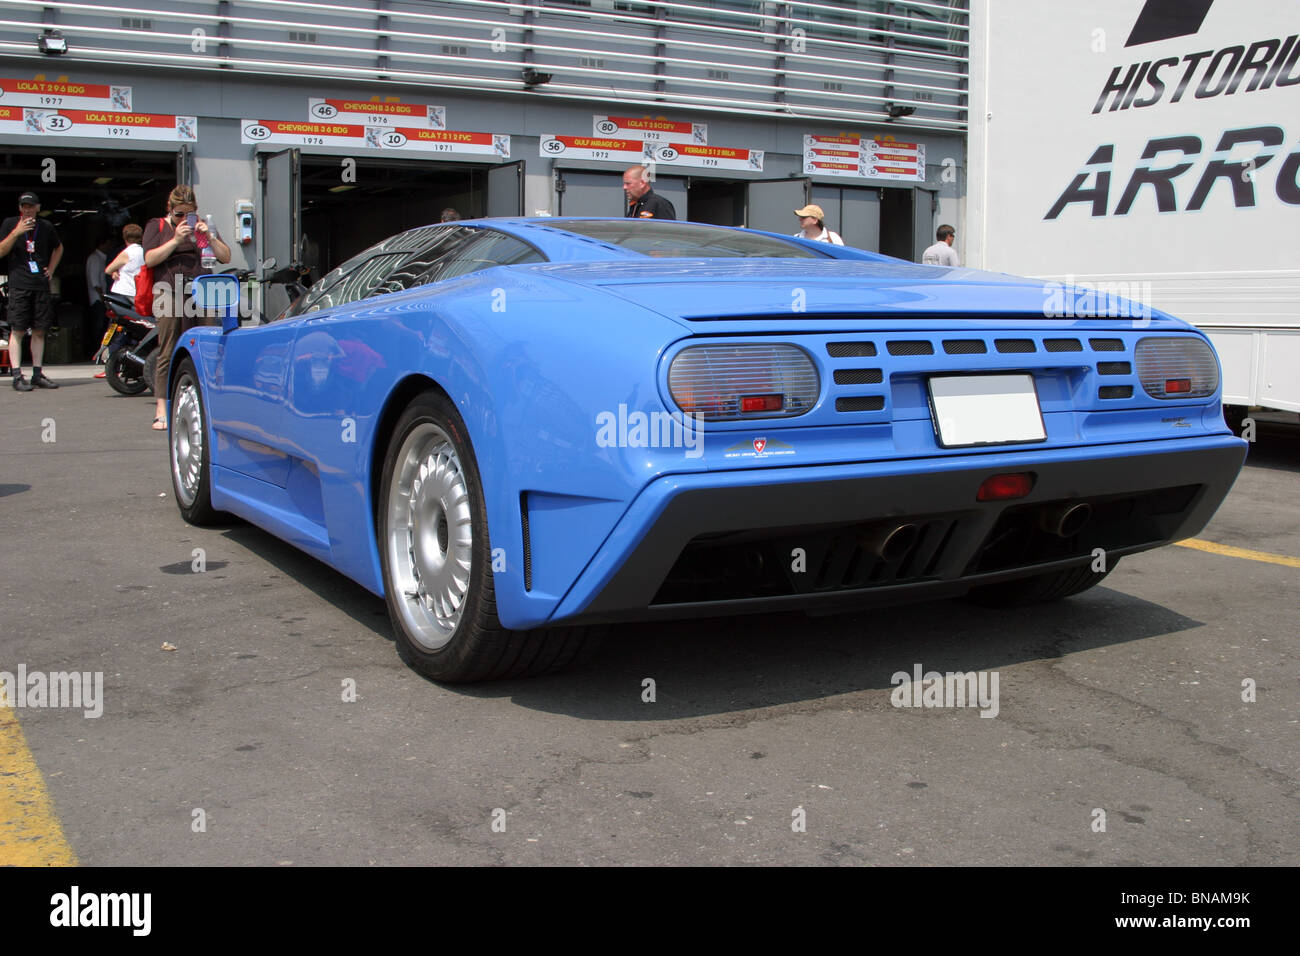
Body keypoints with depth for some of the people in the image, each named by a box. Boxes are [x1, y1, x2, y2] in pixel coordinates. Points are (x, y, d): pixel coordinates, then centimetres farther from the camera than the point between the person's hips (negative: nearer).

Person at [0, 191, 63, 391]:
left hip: (41, 285, 3)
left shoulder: (46, 227, 13)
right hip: (19, 285, -3)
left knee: (39, 331, 5)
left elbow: (59, 247, 31)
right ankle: (17, 376, -9)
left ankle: (37, 374, 11)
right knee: (17, 331, -7)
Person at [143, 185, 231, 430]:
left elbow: (225, 257, 13)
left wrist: (209, 237, -3)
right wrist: (176, 240, -10)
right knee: (168, 352, -7)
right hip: (170, 293, -3)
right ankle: (162, 411, -7)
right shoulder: (157, 226, 13)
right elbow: (149, 259, -1)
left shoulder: (203, 226, 20)